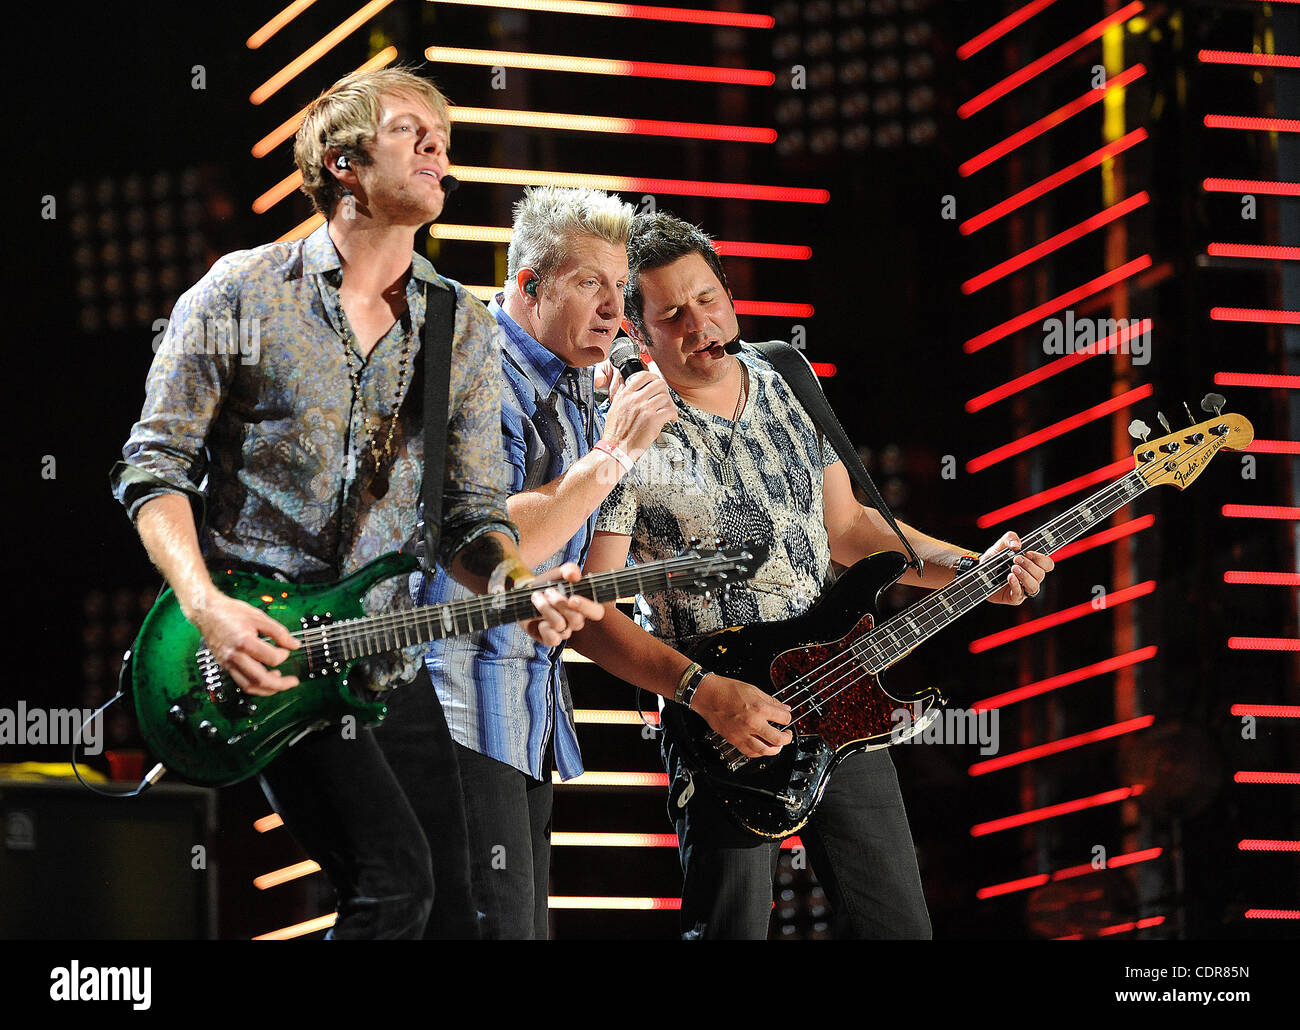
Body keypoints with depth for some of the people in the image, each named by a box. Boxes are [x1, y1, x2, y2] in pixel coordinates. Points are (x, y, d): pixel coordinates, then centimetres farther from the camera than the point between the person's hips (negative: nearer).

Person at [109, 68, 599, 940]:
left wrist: (522, 588, -15)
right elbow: (155, 468, -1)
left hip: (385, 661, 5)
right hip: (254, 643, -5)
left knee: (453, 907, 3)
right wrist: (207, 607, -17)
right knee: (395, 879, -21)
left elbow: (471, 515, 8)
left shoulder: (464, 329, 9)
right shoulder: (243, 295, -2)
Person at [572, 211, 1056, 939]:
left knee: (896, 923, 9)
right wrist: (703, 691, -24)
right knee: (733, 927, -3)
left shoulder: (790, 388, 8)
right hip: (725, 733, -5)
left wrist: (971, 571, 7)